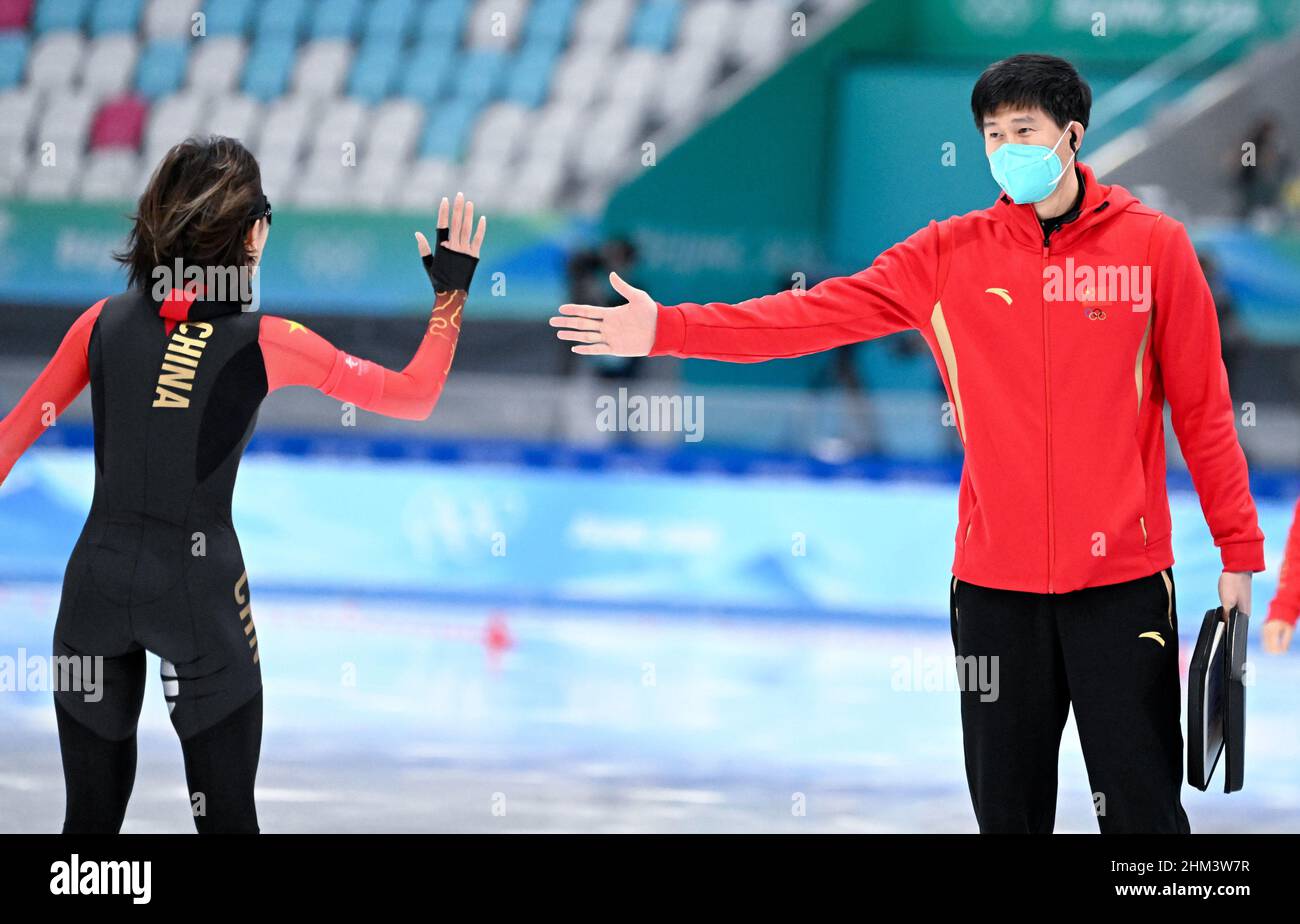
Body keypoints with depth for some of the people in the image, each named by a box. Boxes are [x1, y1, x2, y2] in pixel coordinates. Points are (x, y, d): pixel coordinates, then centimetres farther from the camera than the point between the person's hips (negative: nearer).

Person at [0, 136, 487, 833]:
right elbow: (415, 397, 1)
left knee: (90, 816, 9)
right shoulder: (266, 344, -6)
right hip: (200, 589, -3)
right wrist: (452, 288, 10)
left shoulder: (104, 321, 2)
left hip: (97, 578, 3)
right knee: (226, 815, 6)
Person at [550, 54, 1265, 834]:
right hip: (996, 577, 3)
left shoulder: (1153, 245, -1)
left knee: (1140, 798, -1)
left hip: (1121, 578, -3)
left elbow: (1201, 408, 1)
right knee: (1007, 803, 10)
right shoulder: (951, 255, 5)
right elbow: (817, 314, -1)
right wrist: (667, 330, -9)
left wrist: (1239, 550, -1)